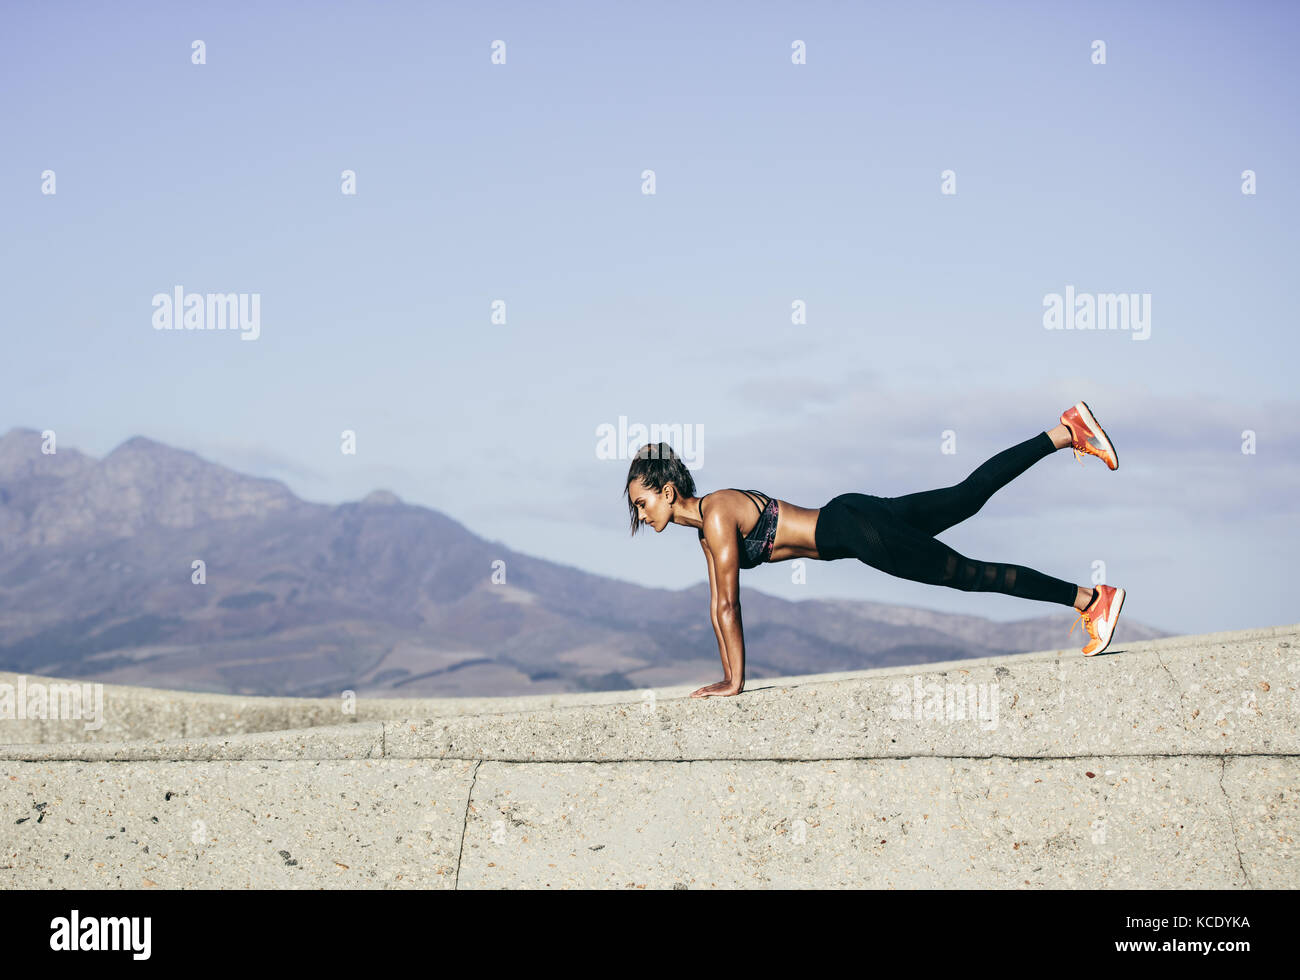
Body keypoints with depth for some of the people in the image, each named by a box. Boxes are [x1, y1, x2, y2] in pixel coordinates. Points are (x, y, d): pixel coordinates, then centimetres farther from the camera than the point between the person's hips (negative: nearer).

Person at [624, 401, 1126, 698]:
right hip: (847, 523, 8)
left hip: (856, 528, -8)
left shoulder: (718, 514, -17)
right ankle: (1067, 430, 15)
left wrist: (735, 683, -15)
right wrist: (727, 674, 14)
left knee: (968, 574, -5)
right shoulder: (704, 526, 10)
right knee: (971, 492, 13)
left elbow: (728, 604, -18)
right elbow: (717, 605, 15)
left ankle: (1090, 598, -2)